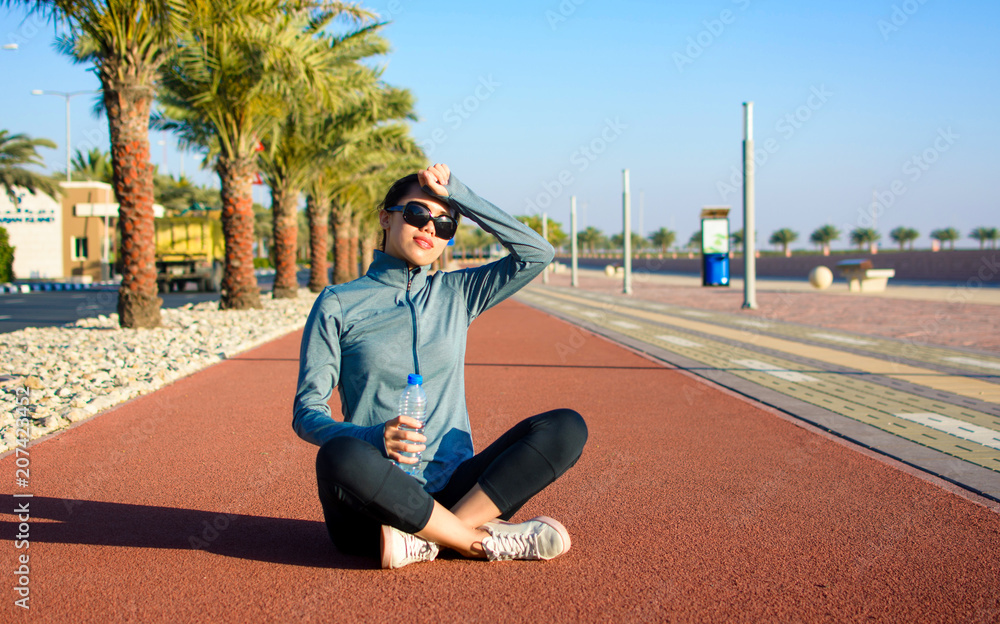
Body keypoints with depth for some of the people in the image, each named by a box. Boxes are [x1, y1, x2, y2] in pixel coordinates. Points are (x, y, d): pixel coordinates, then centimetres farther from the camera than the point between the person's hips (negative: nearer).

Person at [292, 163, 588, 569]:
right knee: (340, 456, -38)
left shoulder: (456, 294, 15)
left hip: (453, 493, 3)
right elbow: (306, 413, 0)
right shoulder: (338, 305, 5)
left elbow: (536, 253, 4)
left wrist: (458, 195, 4)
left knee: (567, 427, -16)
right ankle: (484, 539, -22)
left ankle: (422, 538, -24)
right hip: (378, 495, -3)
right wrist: (374, 437, -21)